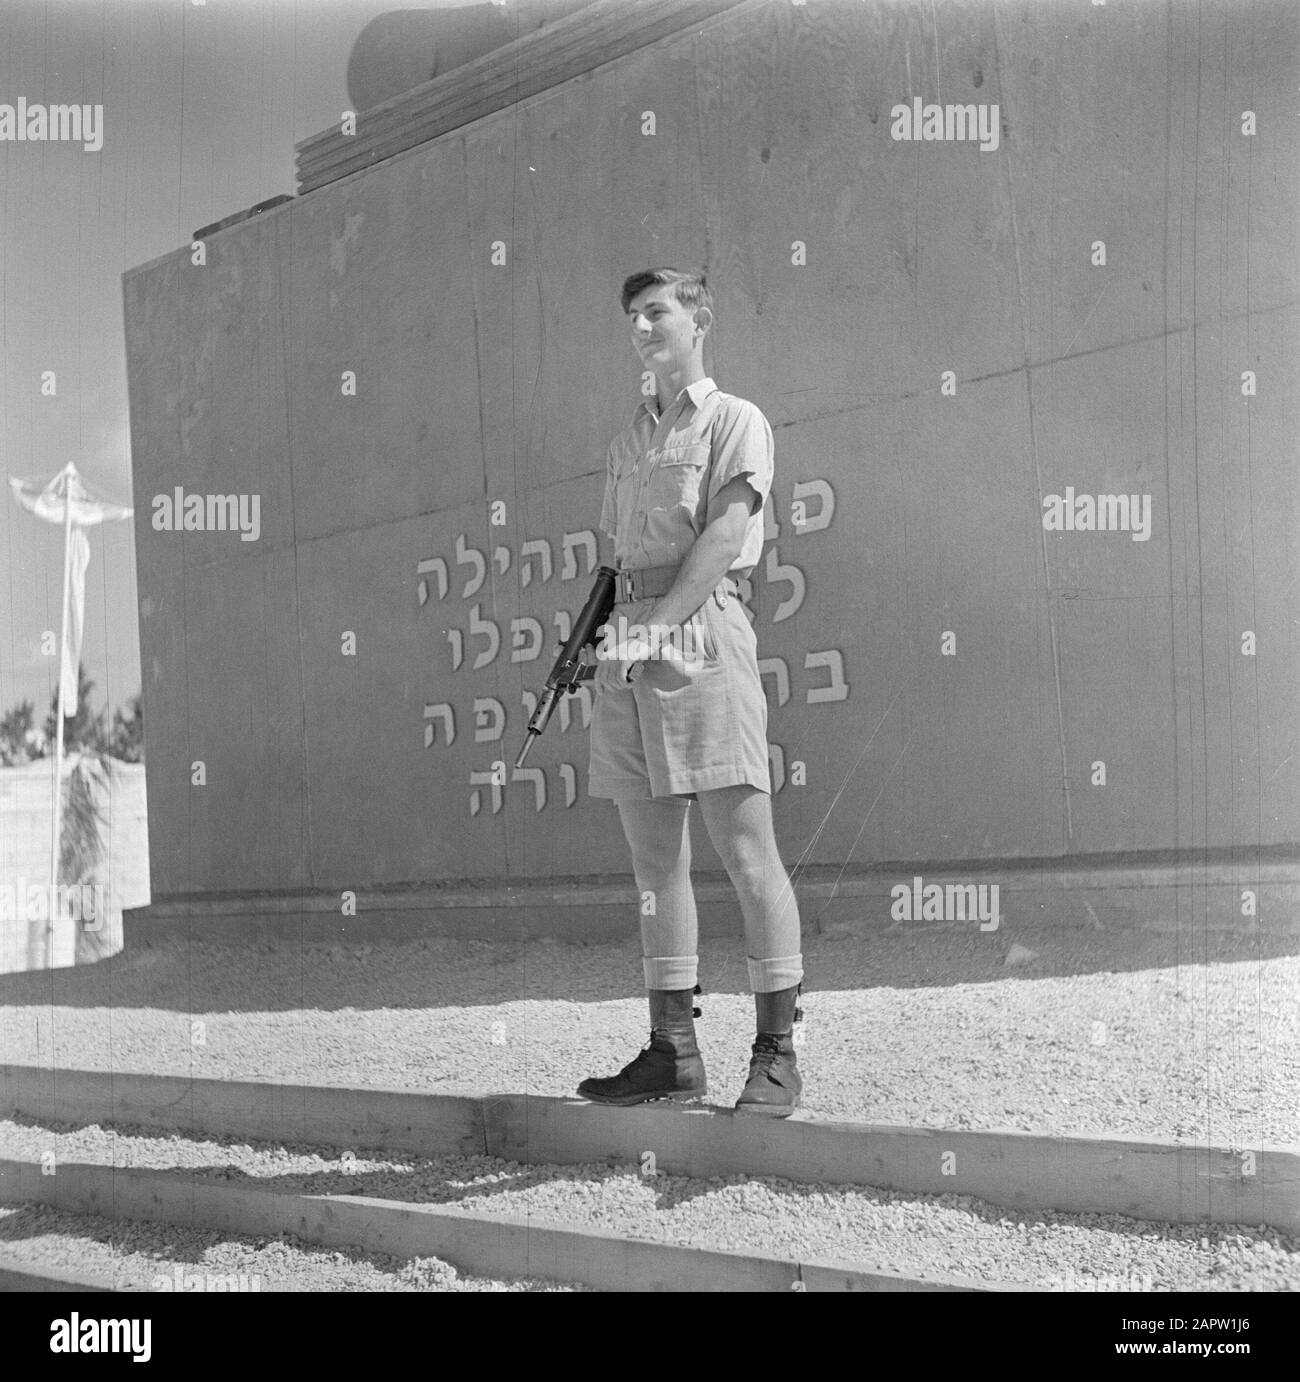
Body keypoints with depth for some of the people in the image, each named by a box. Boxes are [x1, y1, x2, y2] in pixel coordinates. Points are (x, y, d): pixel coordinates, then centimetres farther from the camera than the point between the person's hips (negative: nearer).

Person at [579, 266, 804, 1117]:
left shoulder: (736, 421, 4)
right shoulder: (629, 443, 23)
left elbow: (725, 536, -9)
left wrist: (656, 626, -16)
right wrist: (610, 636, 5)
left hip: (700, 633, -7)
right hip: (631, 648, 7)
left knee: (746, 849, -10)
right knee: (655, 859, 5)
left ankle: (777, 1054, -8)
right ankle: (674, 1051, 8)